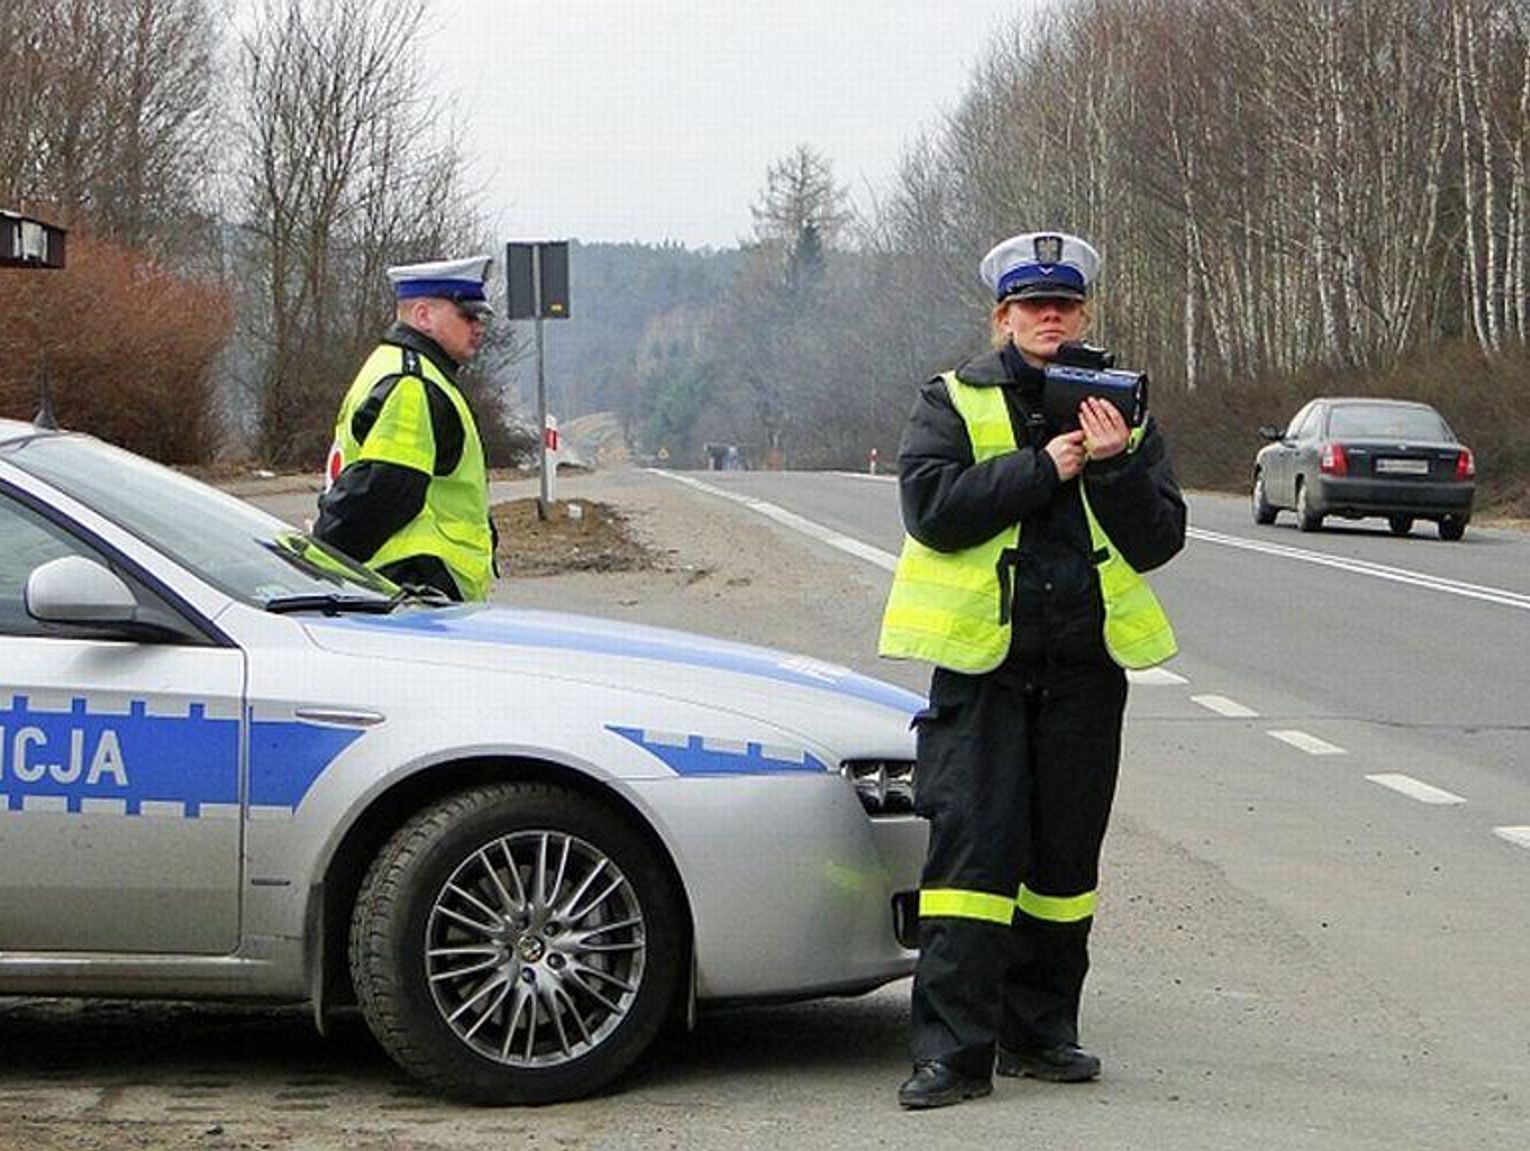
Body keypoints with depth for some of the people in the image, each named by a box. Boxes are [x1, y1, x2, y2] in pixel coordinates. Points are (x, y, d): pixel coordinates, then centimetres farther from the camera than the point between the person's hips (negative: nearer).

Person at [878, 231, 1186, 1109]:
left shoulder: (1123, 412, 12)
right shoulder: (954, 403, 4)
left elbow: (1159, 540, 4)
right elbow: (932, 507, -13)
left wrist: (1116, 467, -12)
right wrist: (1044, 467, -15)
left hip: (1085, 666, 3)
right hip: (981, 660, -3)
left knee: (1065, 856, 9)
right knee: (973, 847, -10)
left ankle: (1039, 1034, 21)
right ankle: (955, 1051, -8)